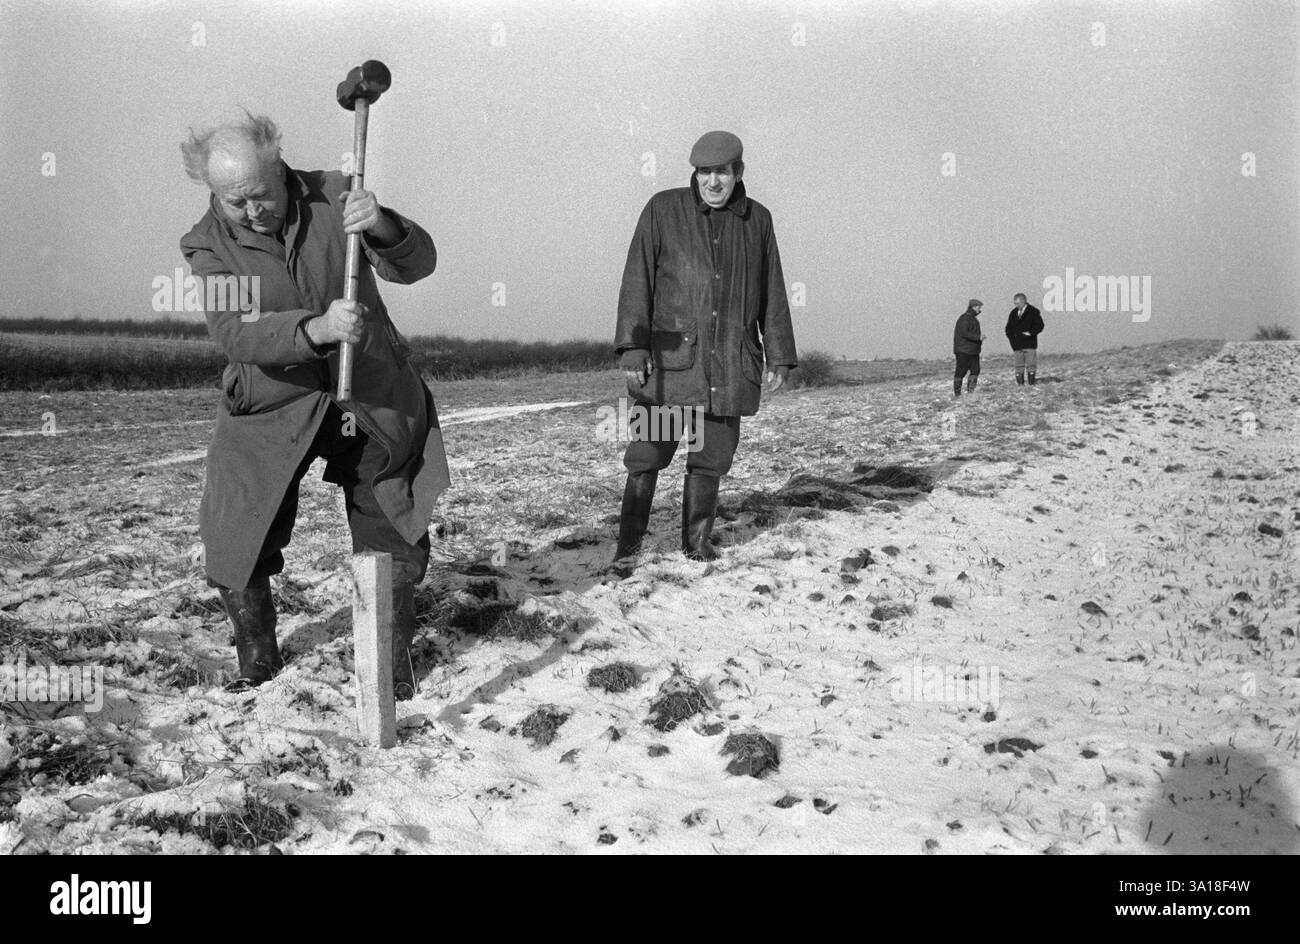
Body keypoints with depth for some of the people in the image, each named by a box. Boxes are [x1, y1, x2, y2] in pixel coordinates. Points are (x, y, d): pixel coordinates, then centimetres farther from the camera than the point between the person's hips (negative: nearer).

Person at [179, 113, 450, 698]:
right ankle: (258, 660, 23)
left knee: (398, 544, 5)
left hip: (372, 398, 1)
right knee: (234, 550, -3)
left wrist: (382, 228, -37)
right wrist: (315, 329, -43)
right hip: (271, 409, 0)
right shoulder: (207, 245, -10)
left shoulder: (330, 196, -8)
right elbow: (234, 332, -25)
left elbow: (416, 265, -14)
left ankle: (394, 658, 27)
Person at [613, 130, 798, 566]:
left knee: (712, 457, 8)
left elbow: (773, 294, 15)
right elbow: (637, 280, -3)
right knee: (648, 454, -5)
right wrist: (632, 346, -12)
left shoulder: (757, 219, 10)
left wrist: (778, 357, 12)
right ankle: (627, 546, 5)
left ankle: (697, 541, 22)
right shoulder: (663, 210, 0)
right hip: (671, 357, -3)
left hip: (732, 364, 3)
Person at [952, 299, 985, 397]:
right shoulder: (964, 318, -13)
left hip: (973, 351, 9)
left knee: (975, 370, 3)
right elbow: (964, 333, -23)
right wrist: (978, 337, -24)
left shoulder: (973, 318, 18)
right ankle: (957, 393, 1)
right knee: (961, 372, -4)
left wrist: (980, 338, 13)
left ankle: (970, 391, 7)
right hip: (963, 351, -9)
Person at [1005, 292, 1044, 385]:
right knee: (1019, 366, 4)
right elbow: (1008, 327, 20)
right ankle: (1020, 383, 7)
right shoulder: (1013, 313, 14)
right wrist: (1011, 337, 4)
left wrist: (1030, 333, -15)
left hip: (1030, 344, -4)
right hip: (1017, 345, 4)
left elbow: (1039, 325, -3)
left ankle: (1032, 383, -1)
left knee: (1031, 365, -5)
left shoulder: (1033, 312, 0)